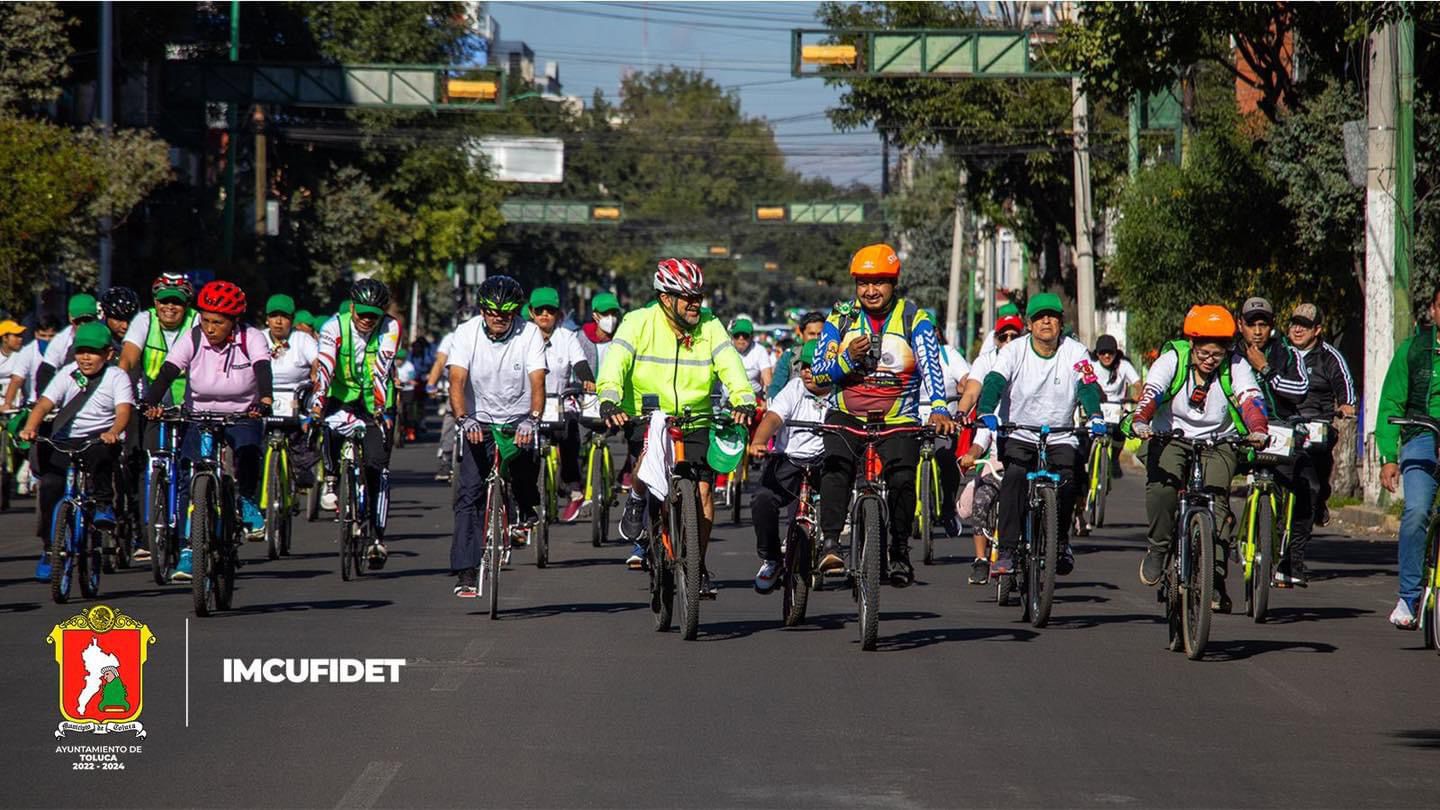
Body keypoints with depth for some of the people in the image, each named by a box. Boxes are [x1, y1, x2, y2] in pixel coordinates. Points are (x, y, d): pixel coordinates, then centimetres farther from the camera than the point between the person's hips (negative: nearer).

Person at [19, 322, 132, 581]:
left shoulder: (116, 377, -2)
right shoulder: (67, 374, 4)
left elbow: (123, 410, -17)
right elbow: (44, 404, -7)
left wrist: (113, 432, -39)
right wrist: (30, 428, -27)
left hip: (101, 438, -2)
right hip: (65, 440, 2)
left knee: (99, 453, -38)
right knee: (50, 484, -17)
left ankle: (104, 504, -19)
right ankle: (49, 548, -3)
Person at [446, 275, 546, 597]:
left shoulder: (529, 334, -11)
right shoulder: (466, 333, -11)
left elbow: (537, 382, -21)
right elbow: (457, 381, -21)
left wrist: (532, 420, -39)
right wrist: (464, 419, -39)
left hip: (518, 421, 1)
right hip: (479, 422, -1)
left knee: (526, 459, -23)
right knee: (470, 492, -13)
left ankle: (526, 507, 13)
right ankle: (466, 573, -15)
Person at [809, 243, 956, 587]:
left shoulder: (914, 320, -2)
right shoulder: (841, 318, 4)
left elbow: (930, 367, -14)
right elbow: (818, 373, 2)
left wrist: (938, 410, -31)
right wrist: (848, 358, -19)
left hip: (898, 421, -1)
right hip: (847, 416, 1)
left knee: (902, 479, -21)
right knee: (836, 465, -28)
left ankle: (900, 552, -1)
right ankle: (830, 543, -27)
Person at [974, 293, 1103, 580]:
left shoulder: (1075, 352, -2)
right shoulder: (1014, 350, -5)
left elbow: (1088, 387, -13)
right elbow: (994, 382, -17)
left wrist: (1095, 417, -33)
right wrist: (987, 414, -37)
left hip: (1061, 438, 1)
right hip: (1020, 435, -1)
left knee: (1066, 482, -22)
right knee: (1014, 478, -26)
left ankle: (1061, 543, 3)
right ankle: (1006, 551, -25)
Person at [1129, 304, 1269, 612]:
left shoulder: (1235, 366, -9)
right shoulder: (1173, 358, -12)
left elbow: (1251, 399, -24)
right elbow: (1152, 391, -26)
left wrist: (1258, 430, -44)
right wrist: (1140, 420, -47)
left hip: (1219, 442, 1)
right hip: (1172, 437, -1)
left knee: (1216, 498, -20)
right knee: (1161, 485, -29)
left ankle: (1215, 577, -17)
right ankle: (1158, 548, -8)